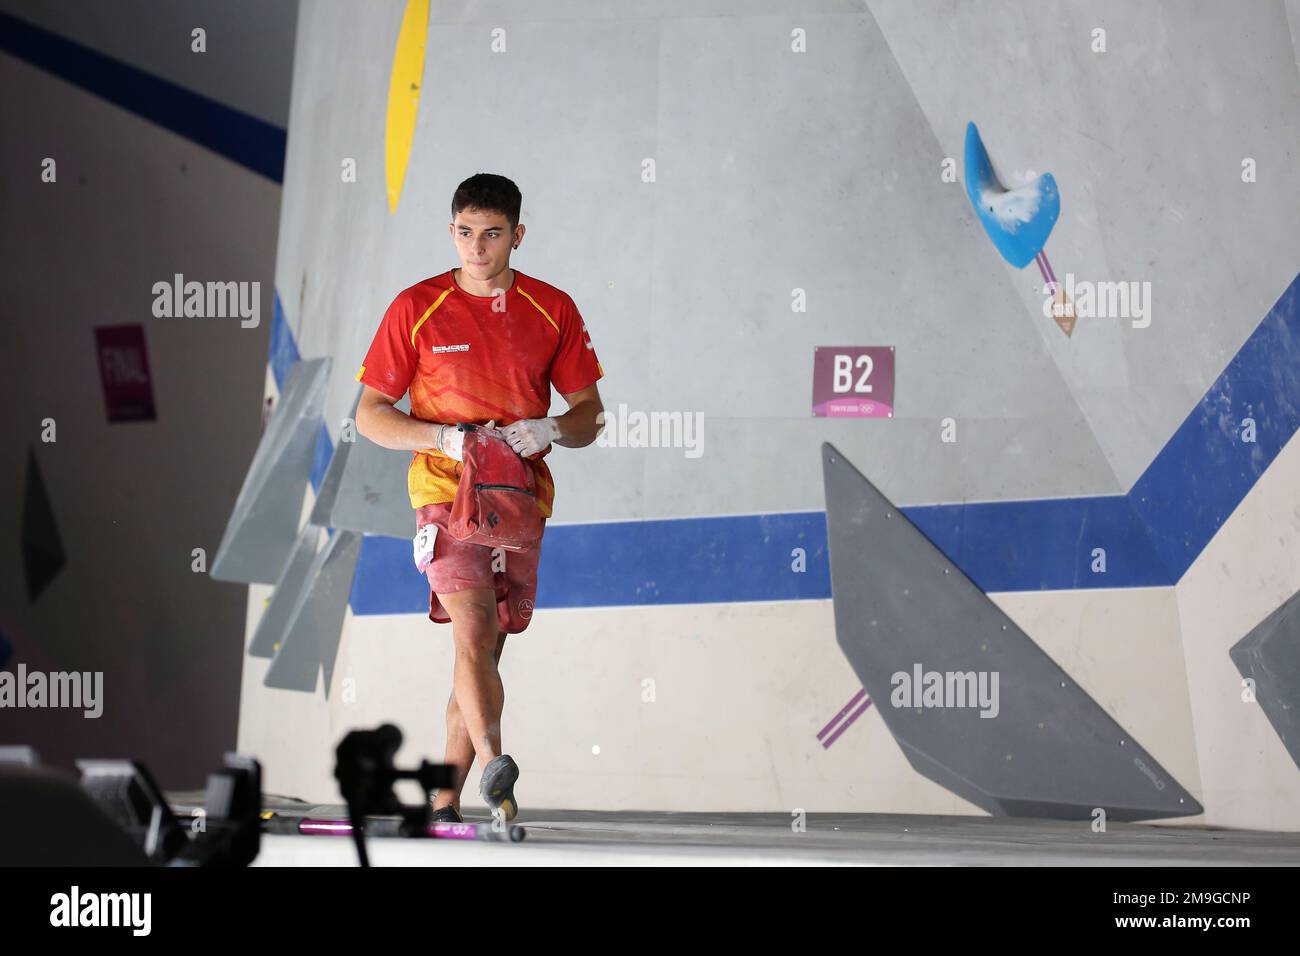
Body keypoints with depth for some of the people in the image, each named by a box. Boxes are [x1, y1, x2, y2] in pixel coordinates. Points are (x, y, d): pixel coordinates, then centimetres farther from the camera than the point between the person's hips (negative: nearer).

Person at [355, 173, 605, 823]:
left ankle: (447, 795, 12)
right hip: (445, 490, -3)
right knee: (474, 630, -23)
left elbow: (590, 416, 10)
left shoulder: (553, 311, 6)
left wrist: (550, 430, -12)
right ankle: (494, 767, -39)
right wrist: (445, 438, -14)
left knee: (487, 649, 5)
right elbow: (370, 414, 2)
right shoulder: (416, 308, 0)